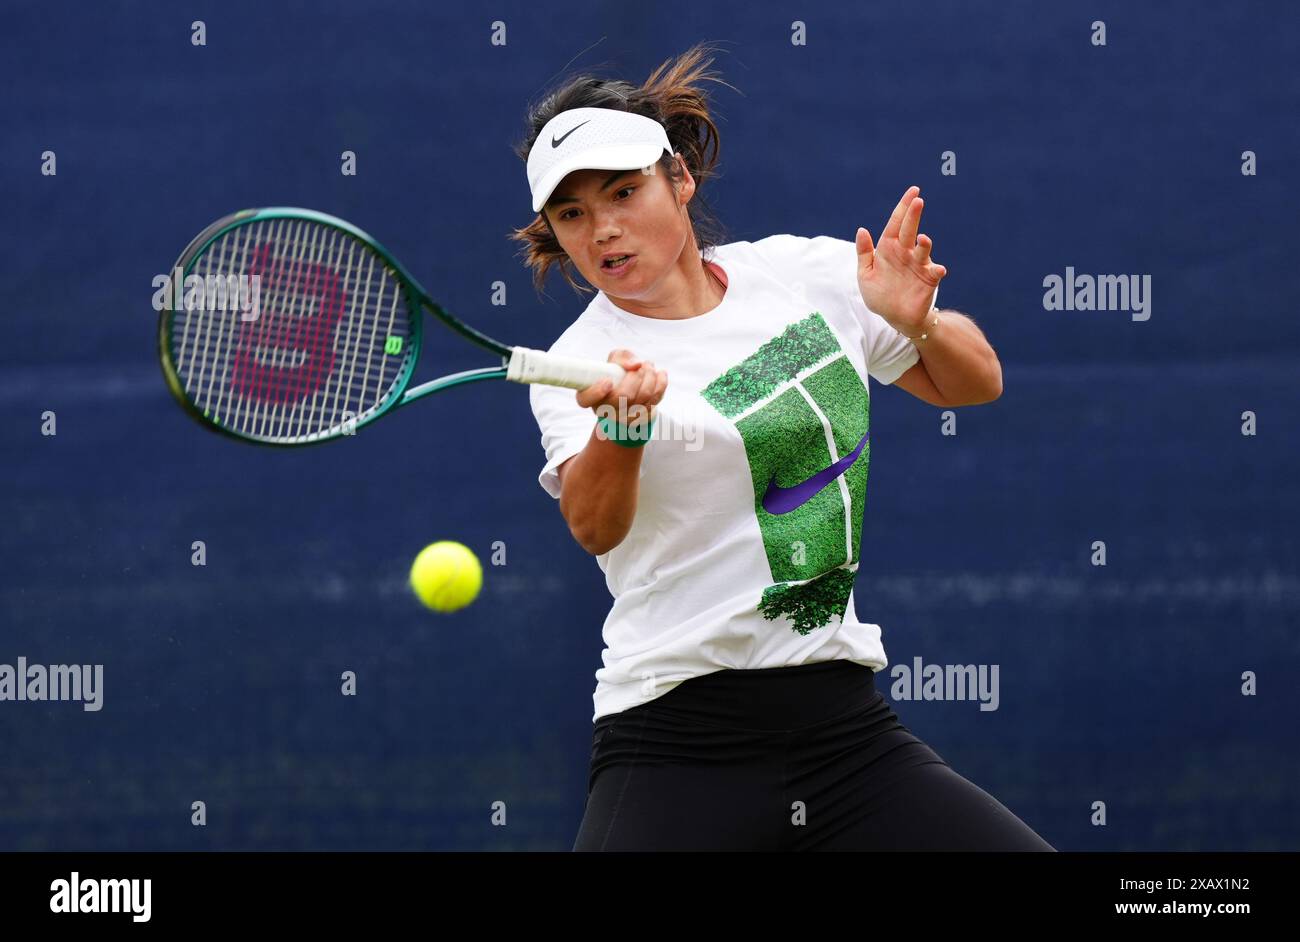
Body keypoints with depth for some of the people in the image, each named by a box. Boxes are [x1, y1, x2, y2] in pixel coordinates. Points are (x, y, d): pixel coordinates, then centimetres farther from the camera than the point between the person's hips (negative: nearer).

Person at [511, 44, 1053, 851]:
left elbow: (974, 383, 20)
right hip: (679, 746, -3)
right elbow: (595, 527, -23)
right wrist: (622, 423, -44)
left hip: (846, 720, 4)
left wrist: (916, 324, -2)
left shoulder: (805, 272, 8)